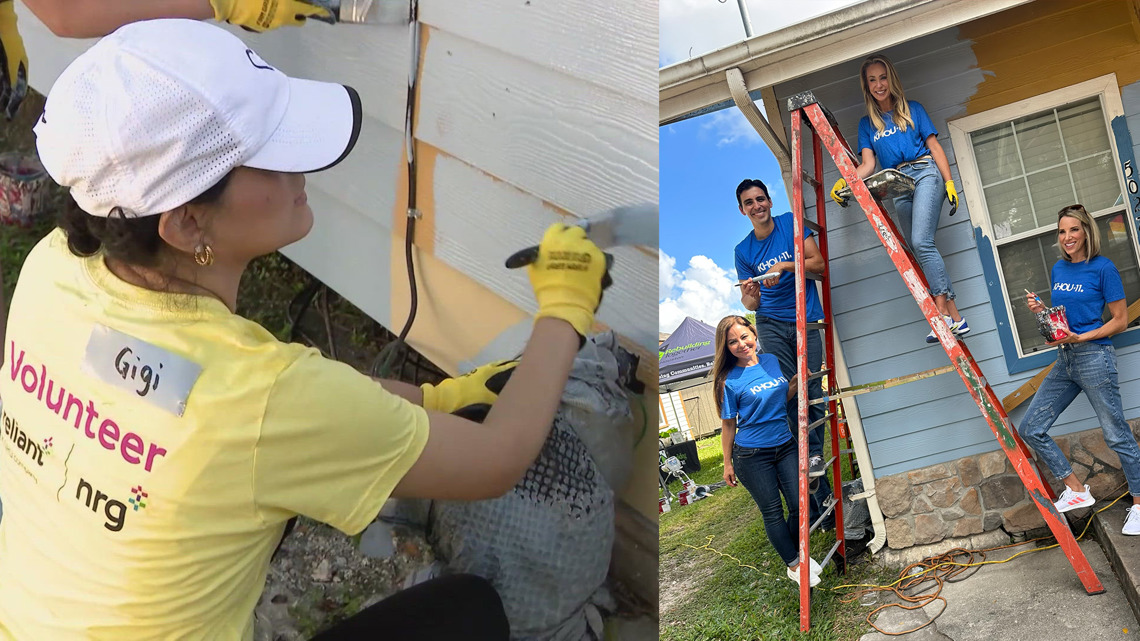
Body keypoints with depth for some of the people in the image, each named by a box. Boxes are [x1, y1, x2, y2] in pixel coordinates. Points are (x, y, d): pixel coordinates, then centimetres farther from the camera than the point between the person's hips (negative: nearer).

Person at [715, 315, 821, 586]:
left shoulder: (772, 361, 0)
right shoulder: (730, 381, -13)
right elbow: (728, 424, -6)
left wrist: (797, 380, -4)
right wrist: (728, 464, -2)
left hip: (784, 445, 5)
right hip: (752, 456, -4)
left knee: (799, 504, 5)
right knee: (773, 512, 5)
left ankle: (799, 553, 31)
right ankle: (793, 566, 22)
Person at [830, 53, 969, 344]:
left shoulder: (912, 109, 12)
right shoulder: (867, 123, 17)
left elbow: (934, 146, 9)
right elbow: (868, 163, 6)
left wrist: (949, 181, -2)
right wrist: (845, 181, -13)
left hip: (925, 172, -4)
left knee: (920, 242, -23)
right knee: (919, 251, -3)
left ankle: (943, 310, -24)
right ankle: (953, 315, -1)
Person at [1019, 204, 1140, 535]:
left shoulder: (1103, 267, -8)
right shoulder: (1059, 269, 11)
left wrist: (1082, 337, -18)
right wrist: (1040, 309, 0)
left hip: (1094, 357, -7)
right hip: (1064, 360, 7)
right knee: (1030, 429, 4)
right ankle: (1077, 491, 16)